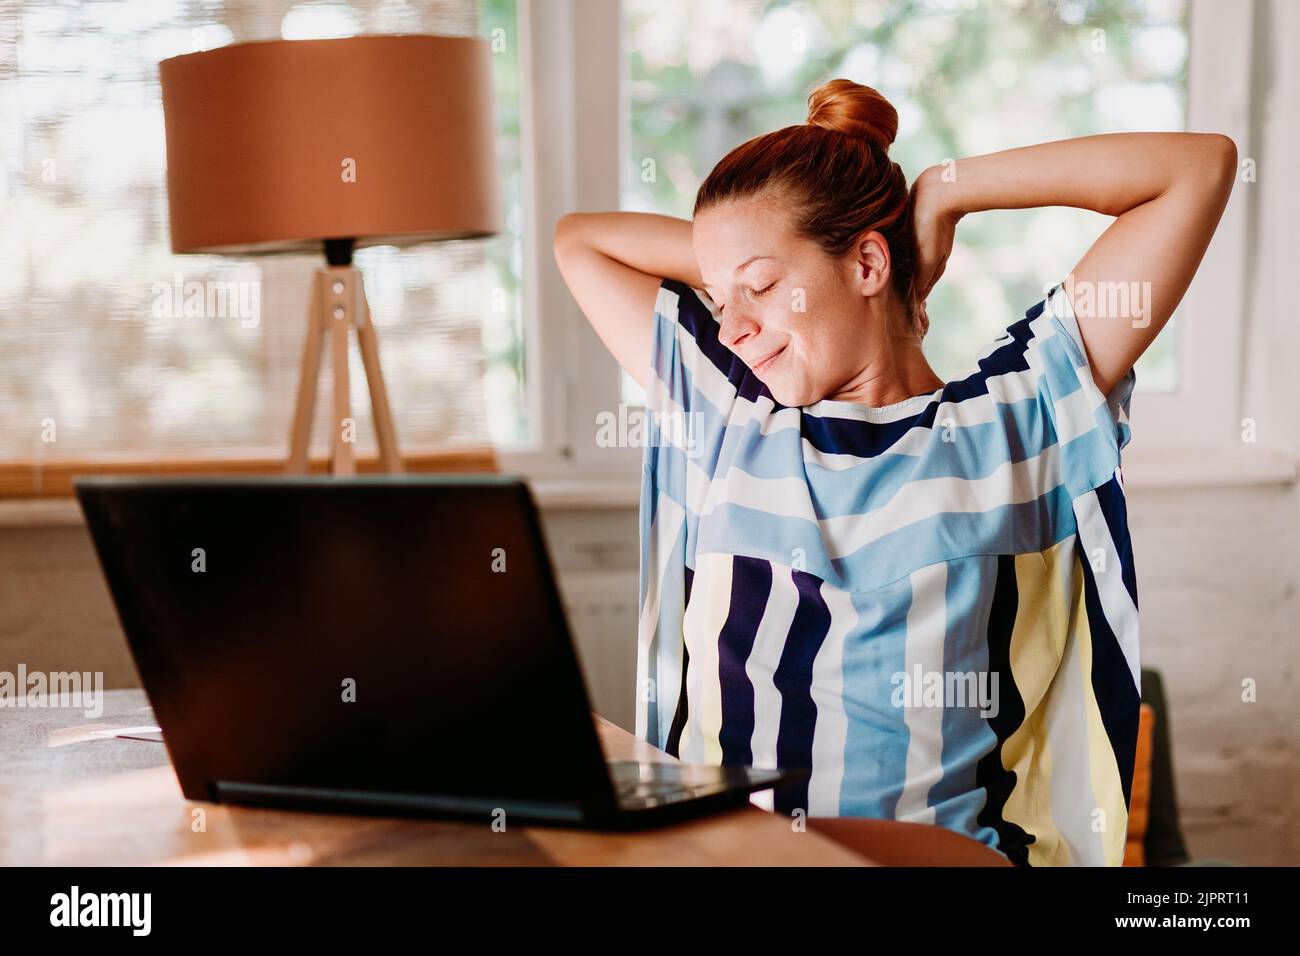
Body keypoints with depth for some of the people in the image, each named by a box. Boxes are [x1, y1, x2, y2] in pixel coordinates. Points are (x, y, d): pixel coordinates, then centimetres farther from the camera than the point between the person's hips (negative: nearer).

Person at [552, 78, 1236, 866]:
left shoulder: (1012, 420, 8)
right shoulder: (722, 417, 18)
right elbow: (579, 238, 29)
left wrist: (946, 191, 12)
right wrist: (749, 261, 22)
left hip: (950, 850, -1)